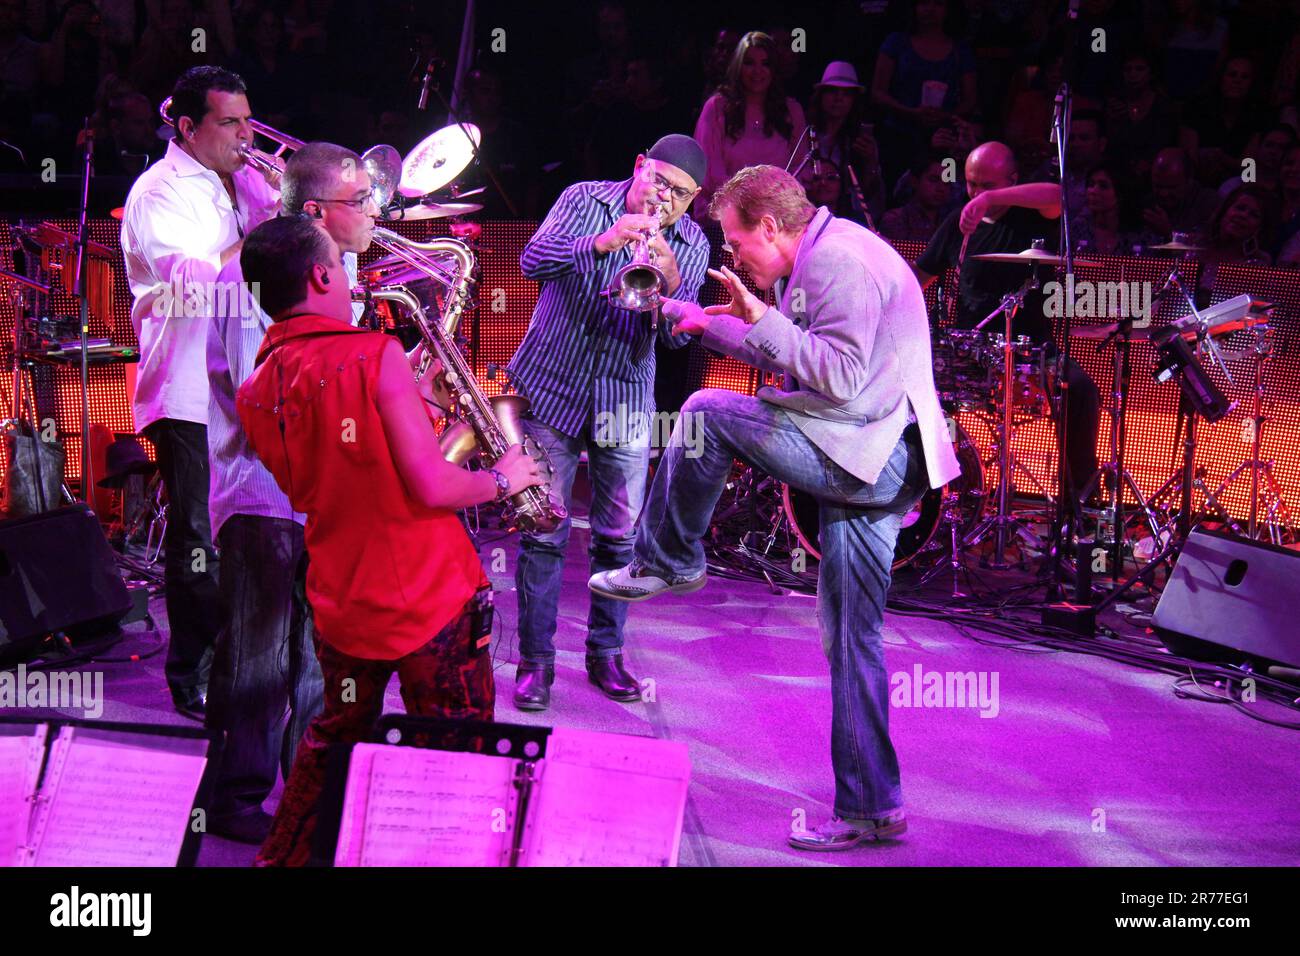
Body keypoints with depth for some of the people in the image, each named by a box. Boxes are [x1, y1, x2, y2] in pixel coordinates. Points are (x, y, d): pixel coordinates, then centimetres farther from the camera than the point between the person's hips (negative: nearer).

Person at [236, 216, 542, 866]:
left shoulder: (256, 393, 2)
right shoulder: (374, 356, -18)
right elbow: (433, 487, -22)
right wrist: (502, 480, -2)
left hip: (340, 608, 6)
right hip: (431, 600, -6)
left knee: (332, 742, 26)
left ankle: (282, 857, 32)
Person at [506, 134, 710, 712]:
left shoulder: (692, 245, 0)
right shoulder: (585, 201, -5)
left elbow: (678, 336, -8)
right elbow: (533, 261, -20)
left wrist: (671, 279, -28)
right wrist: (603, 242, -34)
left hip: (626, 403, 2)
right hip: (552, 389, -2)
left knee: (618, 537, 6)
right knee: (544, 531, -3)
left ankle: (606, 655, 20)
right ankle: (535, 659, 5)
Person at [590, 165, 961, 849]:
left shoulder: (837, 259, -15)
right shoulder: (818, 261, 19)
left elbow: (839, 376, -24)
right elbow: (792, 353, 28)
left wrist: (760, 321, -18)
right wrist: (682, 315, 27)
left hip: (870, 453, -11)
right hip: (874, 466, 11)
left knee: (709, 413, -10)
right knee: (849, 636, 12)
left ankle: (667, 562, 7)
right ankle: (869, 808, 16)